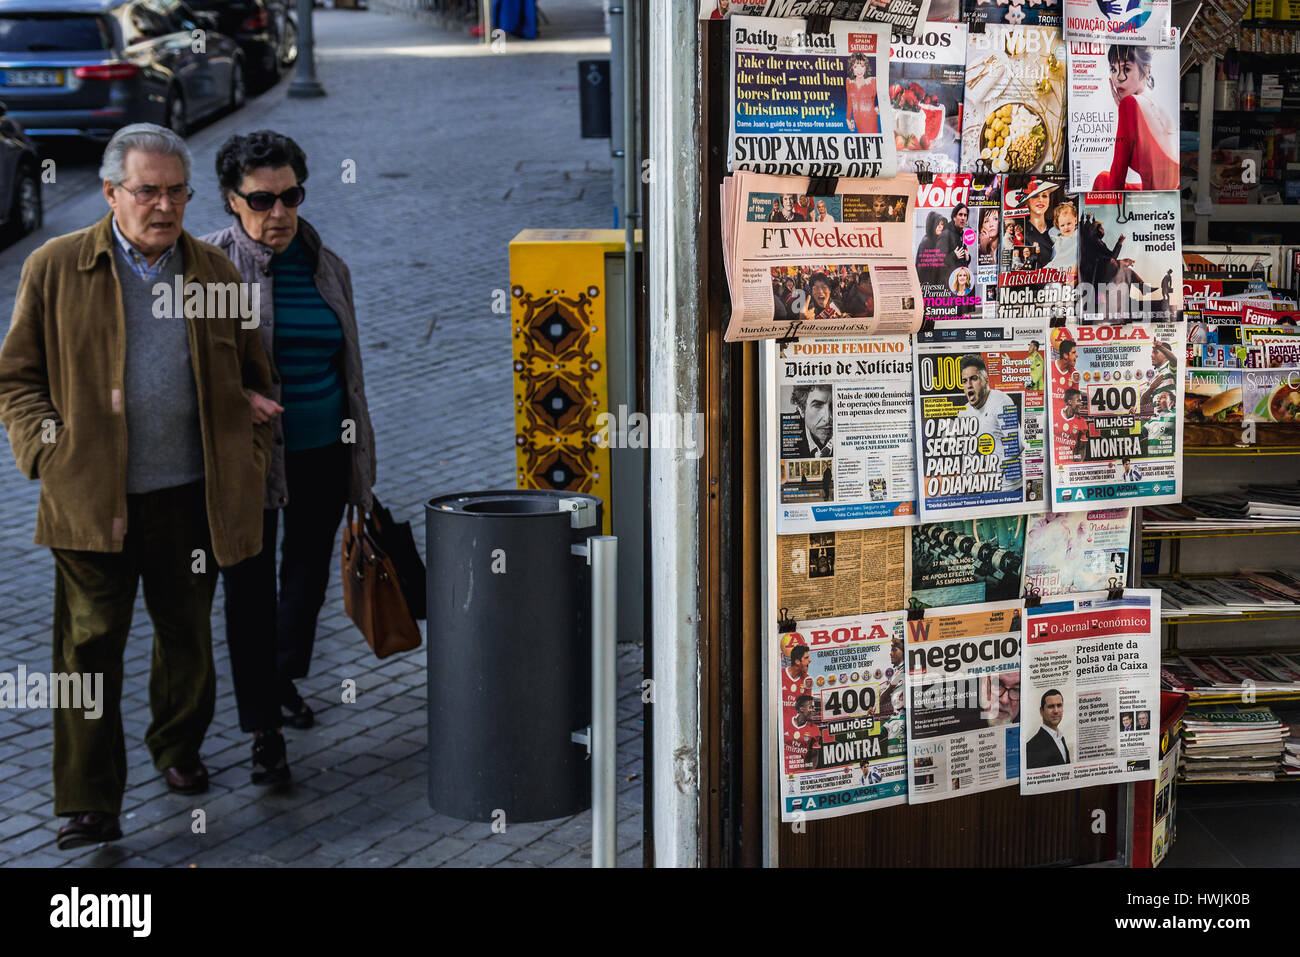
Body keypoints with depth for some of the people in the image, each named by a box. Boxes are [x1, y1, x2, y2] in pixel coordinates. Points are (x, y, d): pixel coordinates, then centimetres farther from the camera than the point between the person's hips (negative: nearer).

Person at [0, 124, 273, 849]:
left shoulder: (216, 272, 8)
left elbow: (255, 380, 17)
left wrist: (250, 463, 6)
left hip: (192, 499, 3)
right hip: (91, 501, -2)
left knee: (188, 639, 15)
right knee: (89, 650, -4)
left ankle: (179, 749, 39)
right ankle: (90, 805, 1)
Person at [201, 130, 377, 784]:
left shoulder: (325, 265, 8)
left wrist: (358, 456, 16)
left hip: (321, 454, 5)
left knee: (309, 572, 17)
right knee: (251, 588, 0)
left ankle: (284, 677, 43)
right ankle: (263, 729, 8)